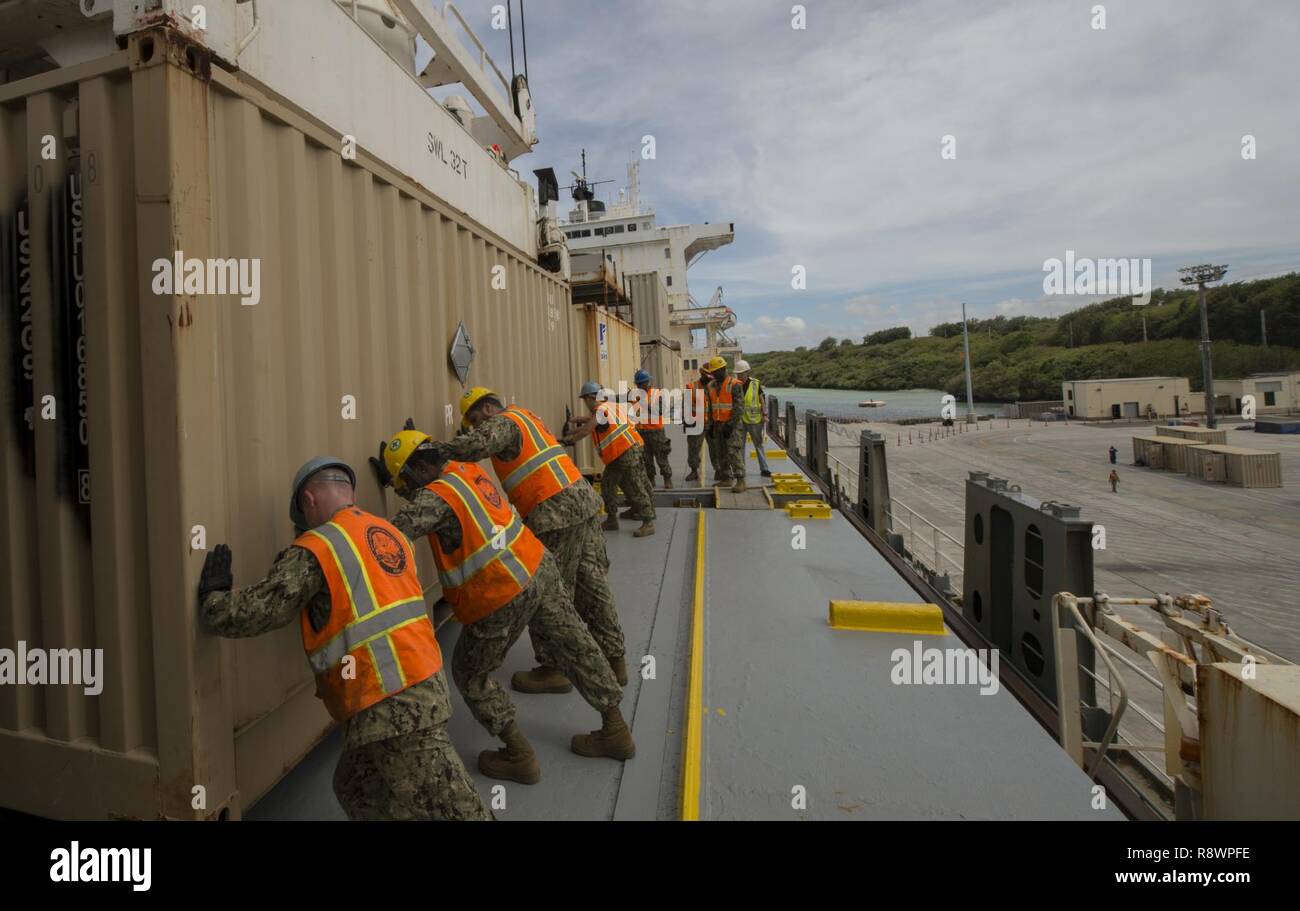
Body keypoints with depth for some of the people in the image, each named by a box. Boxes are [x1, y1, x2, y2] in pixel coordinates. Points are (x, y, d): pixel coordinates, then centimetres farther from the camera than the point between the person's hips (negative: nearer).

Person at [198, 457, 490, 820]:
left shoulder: (315, 550, -8)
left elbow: (247, 615, -11)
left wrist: (213, 595, 9)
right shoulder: (390, 534, 13)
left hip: (393, 711, -8)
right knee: (354, 790, 26)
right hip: (425, 688, 8)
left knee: (451, 810, -2)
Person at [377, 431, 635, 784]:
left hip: (502, 600, -8)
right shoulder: (466, 468, 6)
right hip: (541, 569, 8)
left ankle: (520, 755, 18)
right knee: (576, 648, 18)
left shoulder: (434, 497, -16)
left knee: (470, 674, 15)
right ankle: (616, 730, 32)